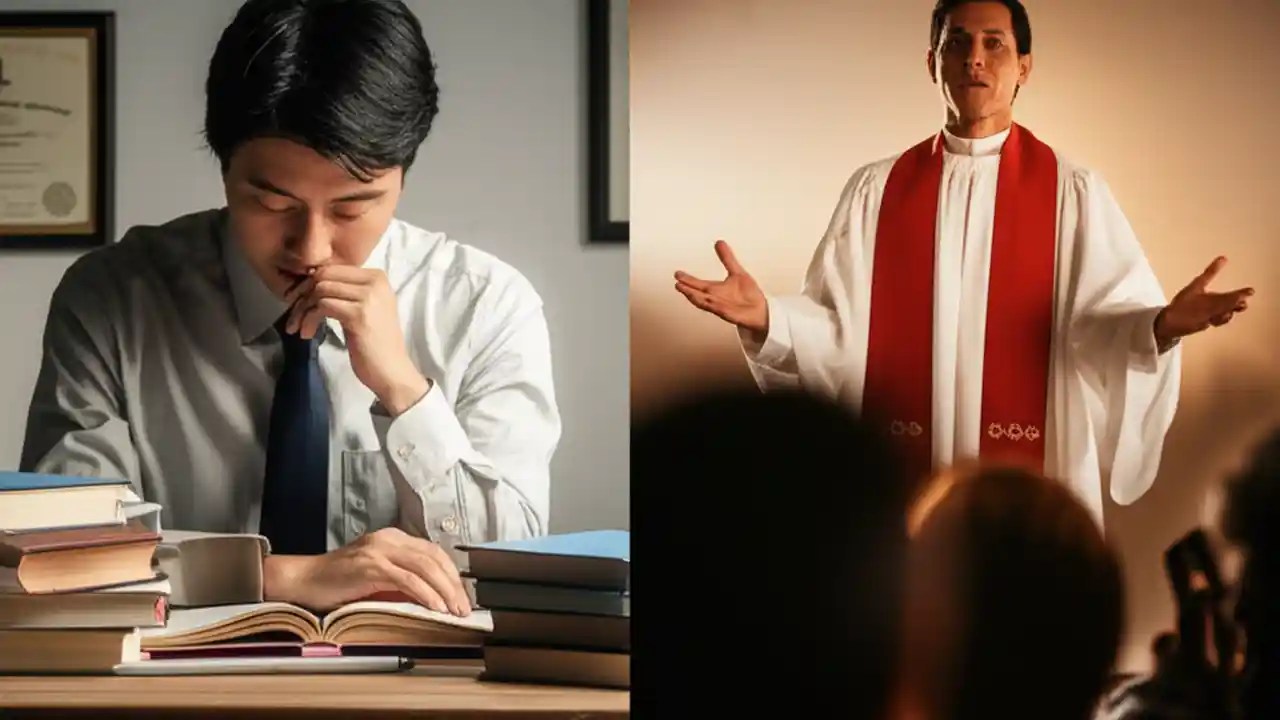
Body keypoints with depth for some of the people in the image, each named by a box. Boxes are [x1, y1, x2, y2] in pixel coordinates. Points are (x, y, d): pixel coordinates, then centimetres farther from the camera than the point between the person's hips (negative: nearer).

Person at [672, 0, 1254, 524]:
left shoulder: (1073, 193, 2)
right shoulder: (877, 190, 7)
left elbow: (1107, 319, -6)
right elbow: (839, 326, 3)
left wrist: (1161, 325, -27)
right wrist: (766, 316, -15)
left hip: (1029, 480, -1)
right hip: (900, 474, 2)